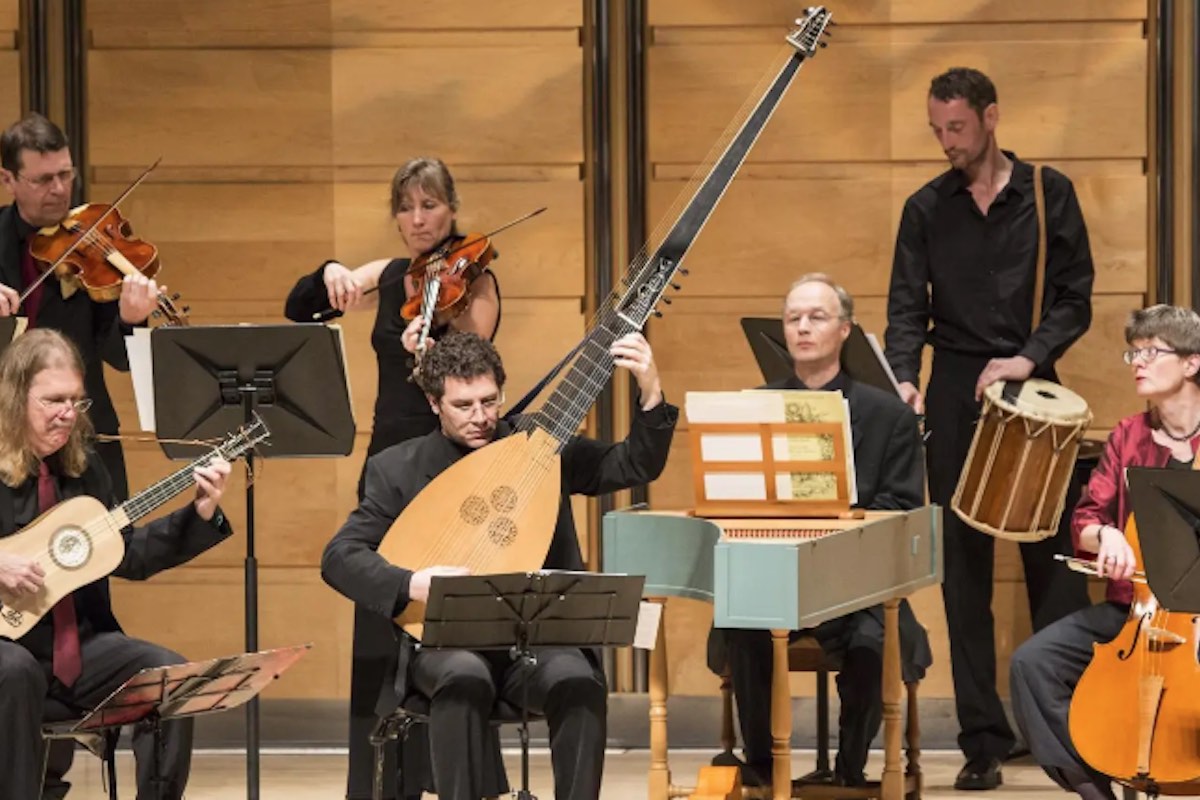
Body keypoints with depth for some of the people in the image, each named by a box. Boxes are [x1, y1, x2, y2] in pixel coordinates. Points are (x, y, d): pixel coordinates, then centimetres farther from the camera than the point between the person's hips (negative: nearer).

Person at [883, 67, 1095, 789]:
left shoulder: (1048, 194, 2)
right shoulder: (926, 209, 7)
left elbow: (1075, 297, -1)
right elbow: (908, 306, 1)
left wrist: (1028, 358, -15)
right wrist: (904, 377, -16)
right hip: (954, 397, 2)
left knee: (1053, 561, -3)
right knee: (965, 568, 2)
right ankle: (984, 741, 6)